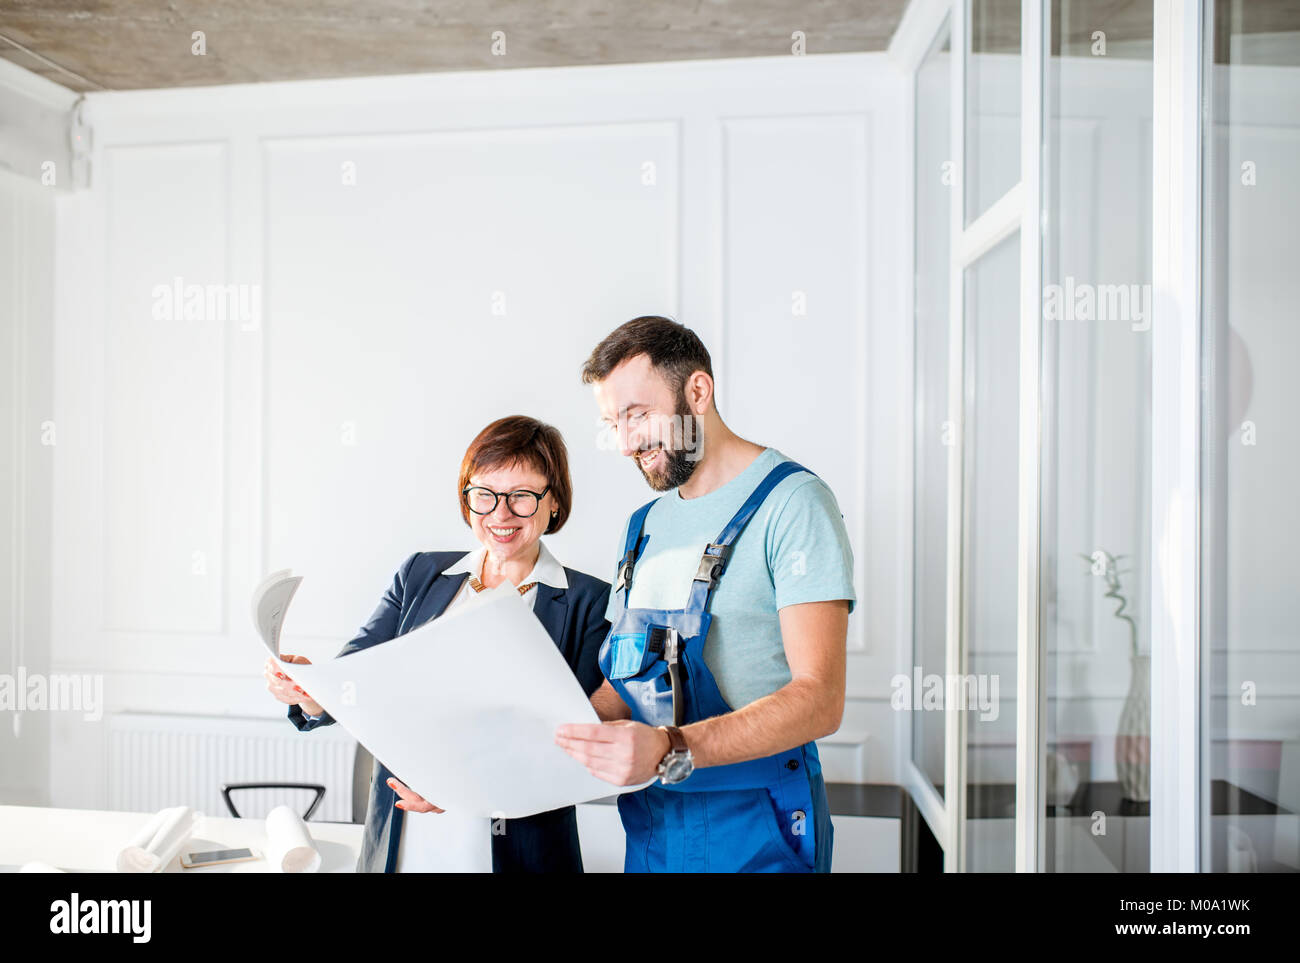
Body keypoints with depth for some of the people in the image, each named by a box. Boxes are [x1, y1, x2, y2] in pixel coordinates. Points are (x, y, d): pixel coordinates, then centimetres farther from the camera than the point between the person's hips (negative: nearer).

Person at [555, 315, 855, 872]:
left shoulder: (791, 502, -13)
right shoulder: (644, 525, 11)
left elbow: (819, 699, -22)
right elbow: (627, 684, 12)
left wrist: (670, 750, -34)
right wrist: (543, 736, -7)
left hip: (754, 831, -6)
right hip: (650, 824, 7)